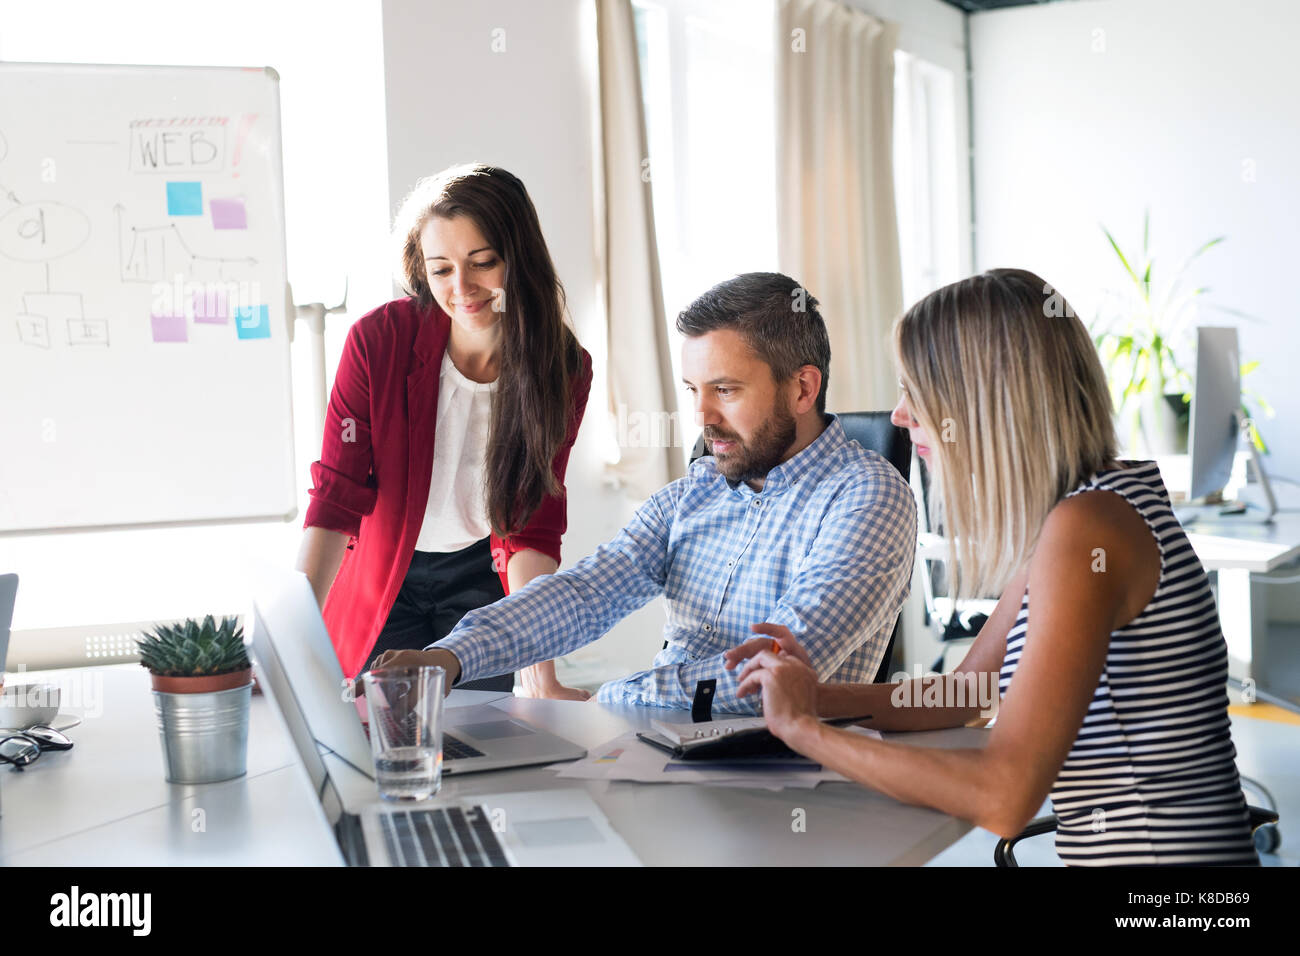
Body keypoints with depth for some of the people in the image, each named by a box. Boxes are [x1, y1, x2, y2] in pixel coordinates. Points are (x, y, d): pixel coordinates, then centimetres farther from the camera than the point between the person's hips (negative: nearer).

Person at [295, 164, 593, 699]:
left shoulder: (563, 369, -16)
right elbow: (336, 494, -20)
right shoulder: (379, 339, -20)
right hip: (381, 574, -1)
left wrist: (540, 676, -26)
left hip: (483, 578, 1)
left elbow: (533, 529, -16)